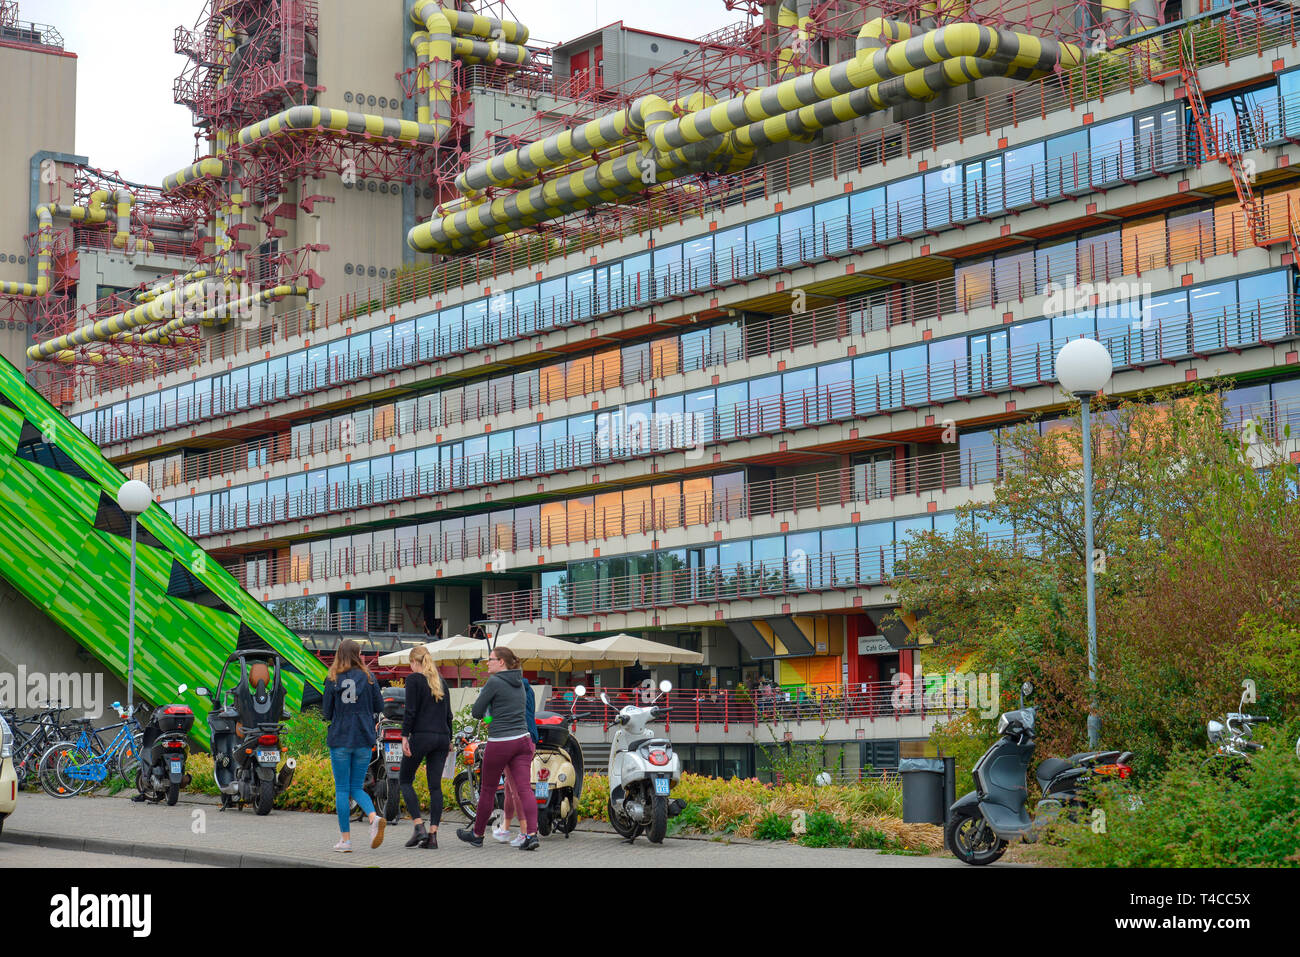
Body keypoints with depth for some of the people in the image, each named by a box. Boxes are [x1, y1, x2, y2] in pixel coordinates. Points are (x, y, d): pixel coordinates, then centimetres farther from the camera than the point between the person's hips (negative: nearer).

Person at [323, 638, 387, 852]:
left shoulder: (333, 680, -4)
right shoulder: (368, 678, -1)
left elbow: (327, 713, -2)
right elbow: (379, 706, 3)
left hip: (340, 740, -2)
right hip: (364, 740, 2)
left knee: (342, 789, 6)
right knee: (356, 788, 12)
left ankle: (345, 839, 5)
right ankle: (374, 817, -15)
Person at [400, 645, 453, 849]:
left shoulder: (414, 679, -3)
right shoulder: (440, 681, 16)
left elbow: (411, 711, -11)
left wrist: (404, 737, -9)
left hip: (421, 736, -6)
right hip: (441, 737, 6)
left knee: (405, 780, 6)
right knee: (435, 786, 5)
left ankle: (419, 826, -7)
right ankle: (433, 834, 0)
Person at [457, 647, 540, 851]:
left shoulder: (494, 682, -10)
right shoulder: (519, 683, 12)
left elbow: (476, 712, -7)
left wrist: (484, 715, 14)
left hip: (500, 742, -6)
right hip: (523, 740, 6)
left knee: (487, 789, 10)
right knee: (524, 789, -2)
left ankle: (477, 834, 25)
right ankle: (531, 834, -16)